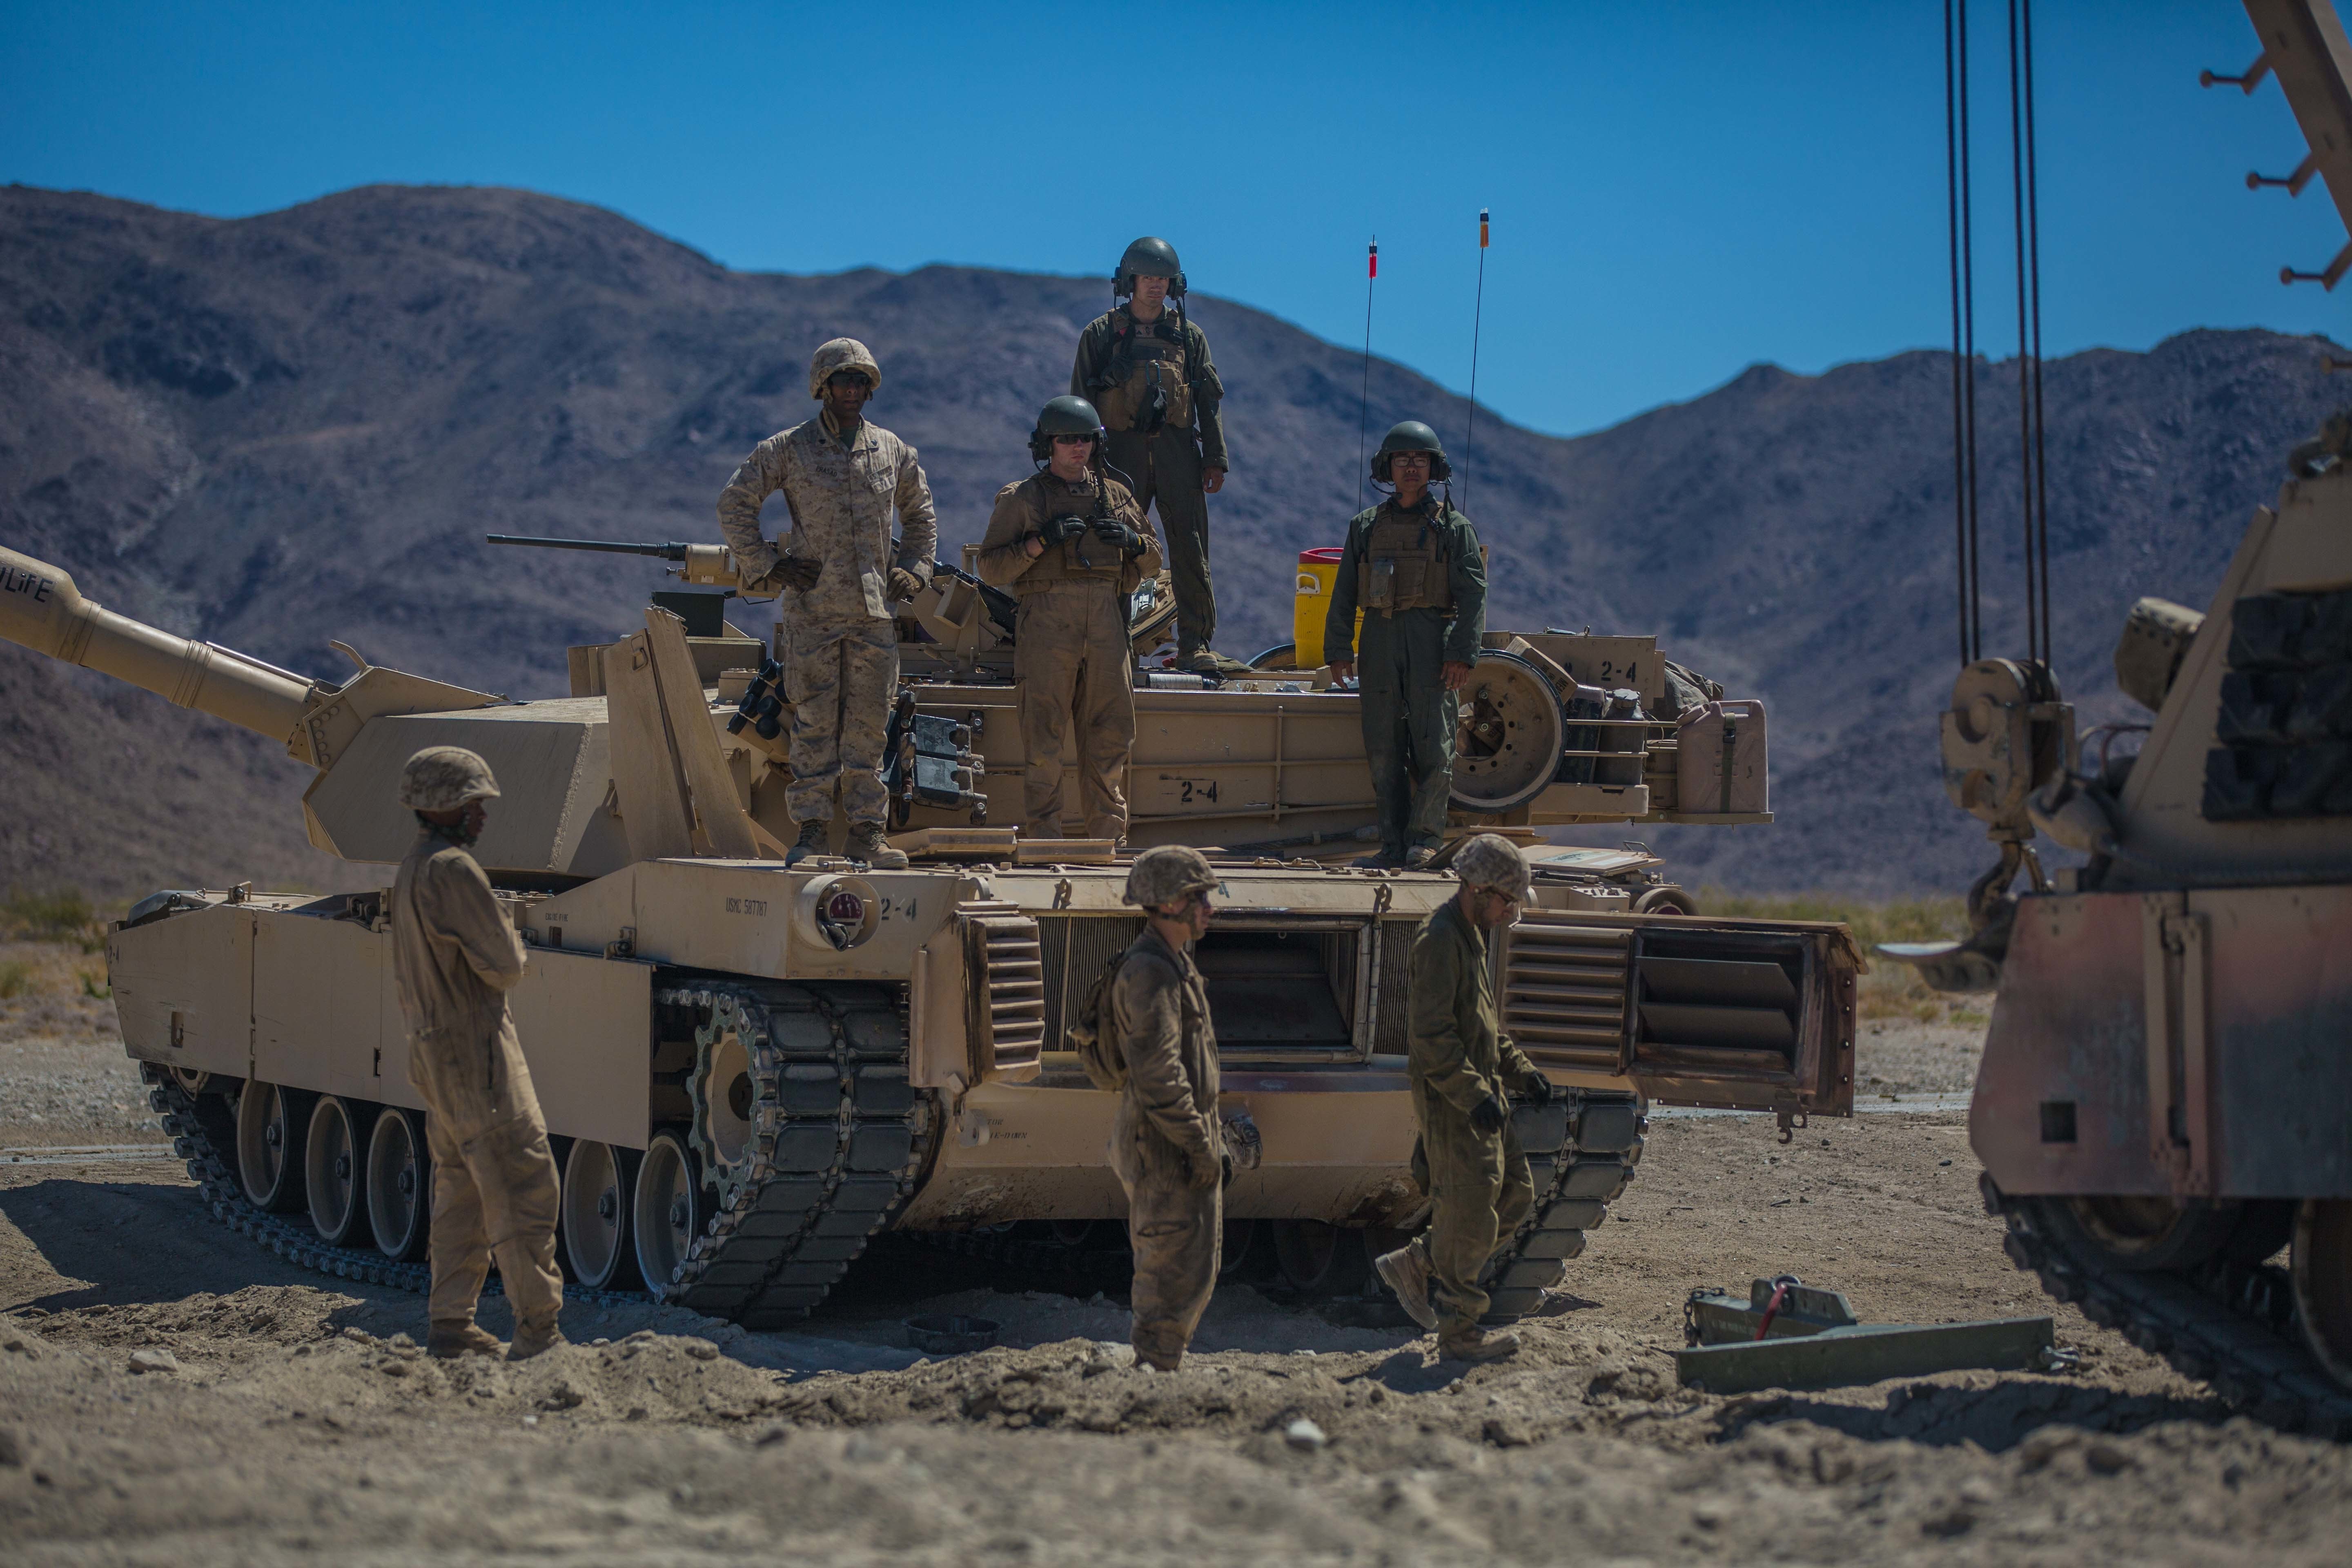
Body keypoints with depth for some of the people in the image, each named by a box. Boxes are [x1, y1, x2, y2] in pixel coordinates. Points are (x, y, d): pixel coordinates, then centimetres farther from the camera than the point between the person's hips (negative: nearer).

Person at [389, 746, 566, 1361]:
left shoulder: (412, 870, 16)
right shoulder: (452, 870, -17)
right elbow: (503, 966, -17)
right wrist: (510, 938, 3)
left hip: (431, 1047, 10)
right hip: (474, 1050, -10)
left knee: (460, 1192, 14)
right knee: (522, 1187, -9)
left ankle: (450, 1325, 15)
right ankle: (538, 1332, -11)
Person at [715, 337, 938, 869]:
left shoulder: (892, 450, 11)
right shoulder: (788, 448, 0)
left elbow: (921, 512, 26)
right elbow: (734, 504, 4)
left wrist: (914, 568, 13)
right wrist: (768, 566, -1)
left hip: (874, 610, 3)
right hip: (812, 611, -3)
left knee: (868, 722, 5)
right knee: (815, 723, -2)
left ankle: (867, 831, 9)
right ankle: (812, 830, 2)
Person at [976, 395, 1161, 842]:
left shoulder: (1116, 495, 19)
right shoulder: (1020, 498, 7)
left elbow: (1153, 561, 23)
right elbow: (991, 568, 1)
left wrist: (1133, 540, 2)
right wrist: (1041, 541, -12)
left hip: (1107, 624, 4)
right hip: (1047, 621, -4)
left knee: (1111, 737, 3)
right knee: (1044, 742, -6)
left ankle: (1110, 839, 10)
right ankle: (1043, 842, -4)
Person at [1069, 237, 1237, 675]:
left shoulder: (1188, 336, 15)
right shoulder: (1101, 335, 9)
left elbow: (1209, 401, 13)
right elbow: (1081, 404, 8)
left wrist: (1216, 458, 4)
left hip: (1177, 448, 2)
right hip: (1122, 450, -2)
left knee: (1191, 549, -4)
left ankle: (1196, 645, -4)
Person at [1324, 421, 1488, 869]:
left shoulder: (1453, 527, 7)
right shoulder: (1365, 527, 16)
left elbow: (1473, 596, 0)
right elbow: (1344, 596, 15)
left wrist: (1463, 654, -10)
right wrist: (1338, 650, 6)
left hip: (1432, 646, -3)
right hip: (1379, 644, 3)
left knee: (1433, 746, -7)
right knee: (1383, 750, 1)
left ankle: (1425, 837, 1)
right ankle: (1394, 845, 5)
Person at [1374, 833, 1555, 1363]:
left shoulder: (1471, 936, 15)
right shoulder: (1440, 939, -17)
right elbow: (1432, 1037, -23)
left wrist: (1522, 1070, 14)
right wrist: (1475, 1096, -26)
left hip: (1479, 1095, 10)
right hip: (1450, 1099, -10)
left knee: (1516, 1193, 13)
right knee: (1471, 1215, -4)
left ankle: (1414, 1266, 20)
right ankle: (1459, 1331, 6)